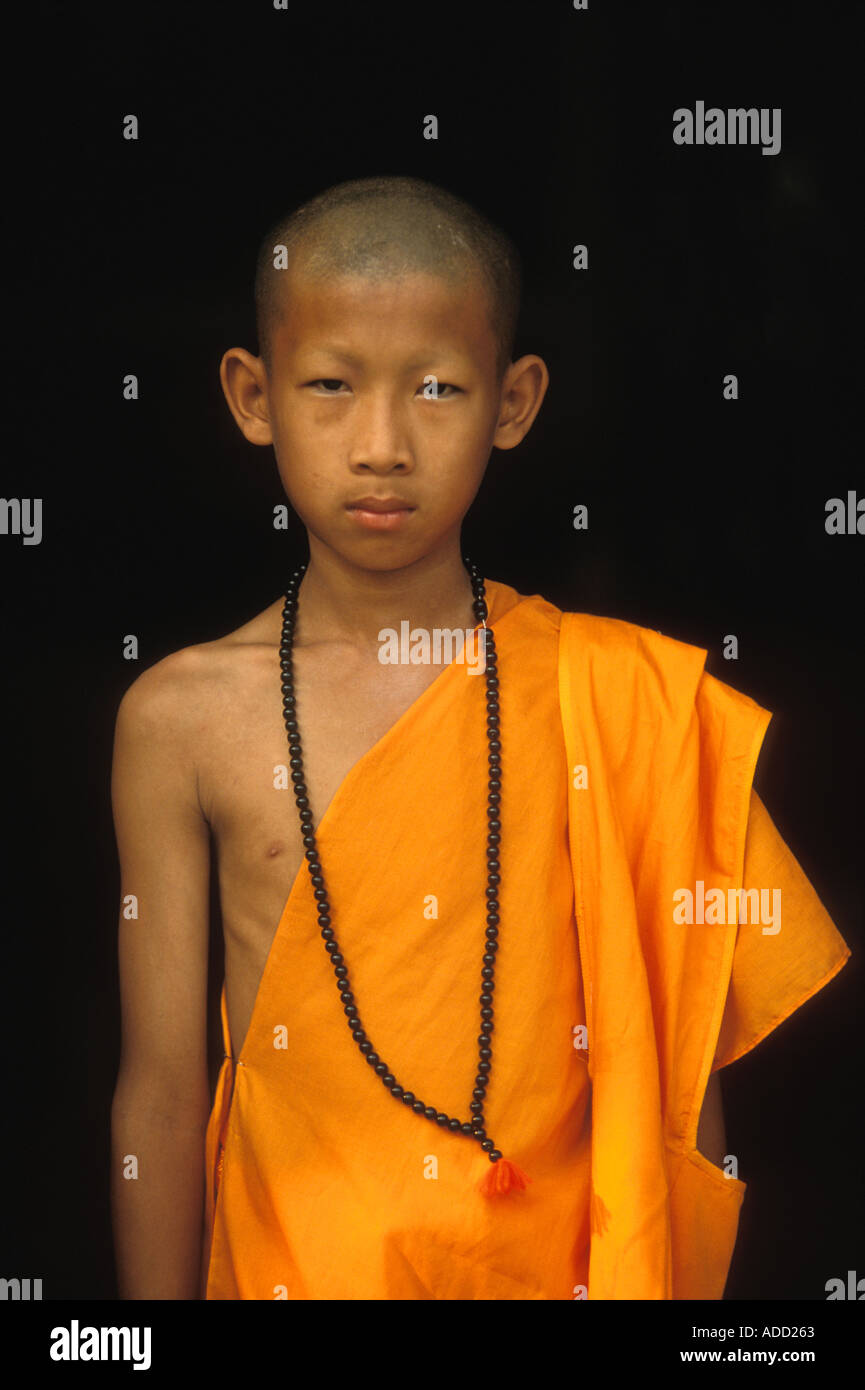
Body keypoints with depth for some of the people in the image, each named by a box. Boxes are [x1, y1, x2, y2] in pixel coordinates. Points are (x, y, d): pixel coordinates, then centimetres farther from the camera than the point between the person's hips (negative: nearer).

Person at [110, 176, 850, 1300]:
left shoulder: (614, 693, -9)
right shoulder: (183, 717, -9)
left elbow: (681, 1069, -3)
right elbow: (162, 1087, -4)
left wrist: (677, 1285, -1)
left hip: (558, 1253, 1)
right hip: (287, 1257, 0)